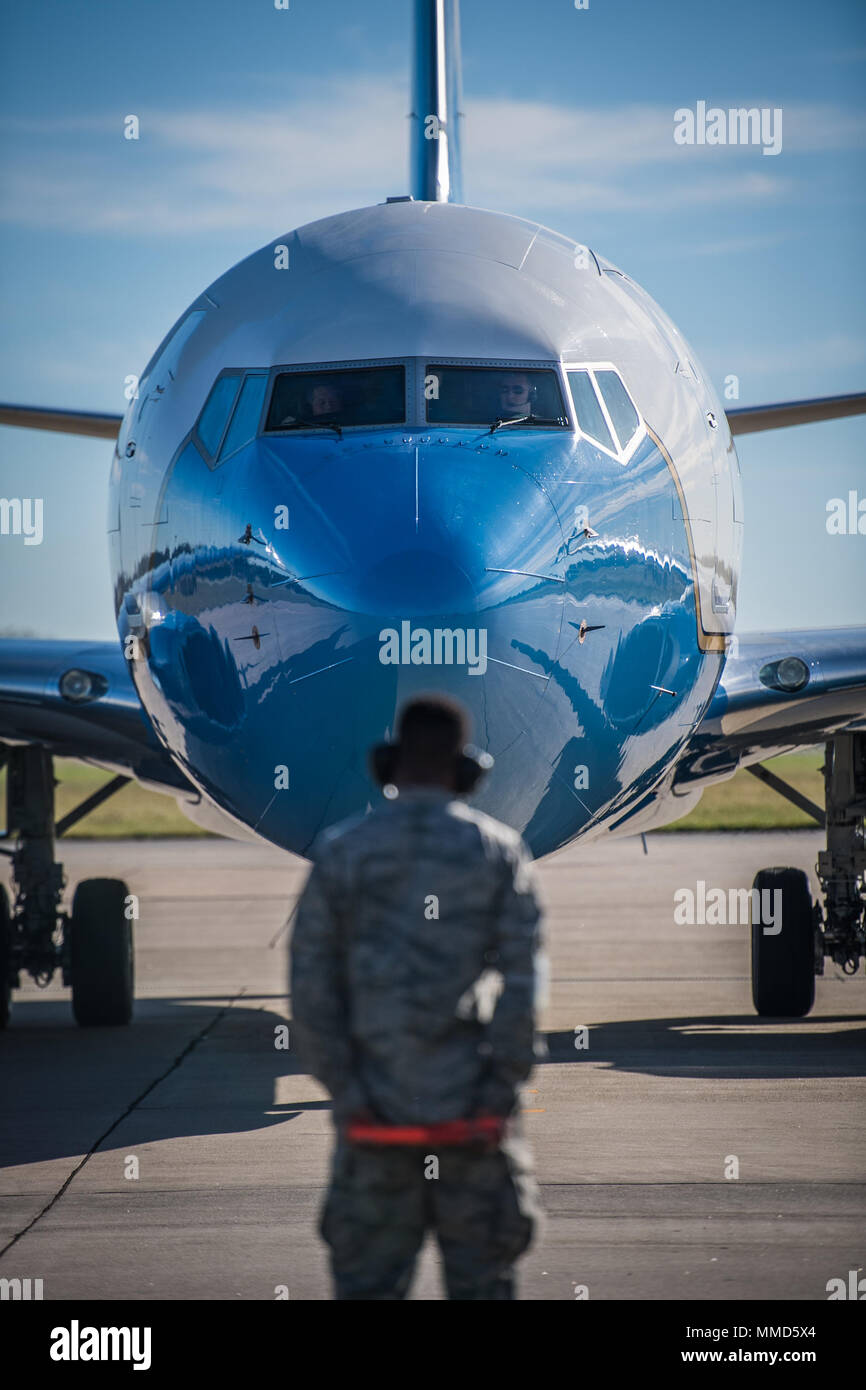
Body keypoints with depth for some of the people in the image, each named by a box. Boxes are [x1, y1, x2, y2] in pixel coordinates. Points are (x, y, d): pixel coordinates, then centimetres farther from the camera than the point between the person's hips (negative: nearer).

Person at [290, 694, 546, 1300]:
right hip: (471, 1111, 0)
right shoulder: (498, 849, 1)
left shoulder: (342, 851, 2)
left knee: (369, 1285, 4)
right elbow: (523, 978, -8)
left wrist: (347, 1092, -2)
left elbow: (311, 987, -3)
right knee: (482, 1284, 8)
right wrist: (501, 1088, -7)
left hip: (376, 1114, 0)